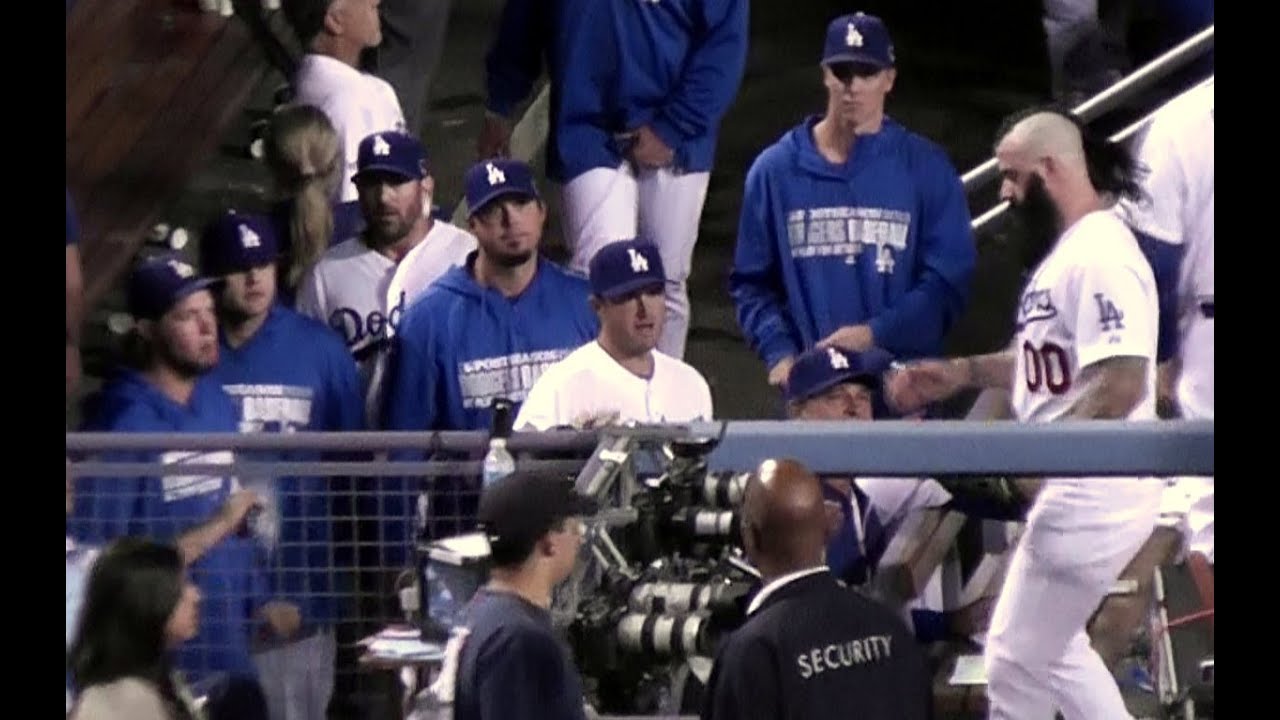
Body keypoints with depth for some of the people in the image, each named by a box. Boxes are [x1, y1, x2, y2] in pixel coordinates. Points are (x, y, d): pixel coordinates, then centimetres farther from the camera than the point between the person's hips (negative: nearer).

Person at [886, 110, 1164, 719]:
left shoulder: (1101, 256, -20)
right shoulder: (1066, 252, 14)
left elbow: (1122, 383, -28)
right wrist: (963, 373, 14)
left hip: (1095, 492, -11)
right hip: (1070, 491, 11)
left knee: (1016, 662, -3)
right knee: (1048, 646, 22)